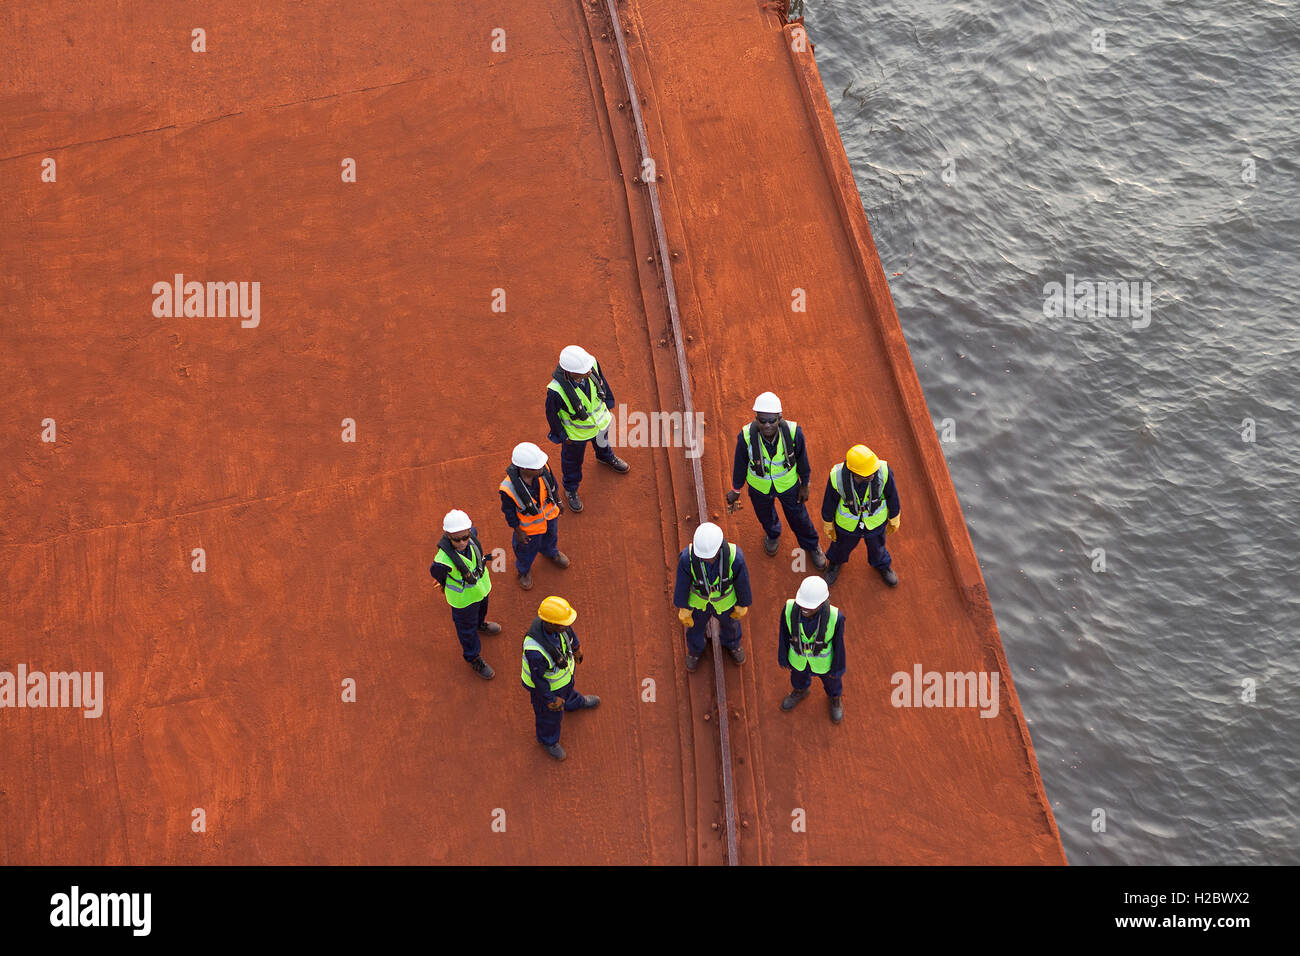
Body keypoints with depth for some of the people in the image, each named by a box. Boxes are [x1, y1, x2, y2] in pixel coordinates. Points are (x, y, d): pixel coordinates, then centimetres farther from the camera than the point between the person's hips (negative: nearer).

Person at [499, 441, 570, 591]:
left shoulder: (543, 468, -32)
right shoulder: (509, 488, -43)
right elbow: (509, 512, -22)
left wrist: (558, 502, 9)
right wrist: (518, 531, -9)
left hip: (550, 515, 4)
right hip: (529, 525, -4)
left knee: (551, 537, 35)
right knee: (527, 550, 26)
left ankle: (551, 552, 71)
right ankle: (524, 570, 60)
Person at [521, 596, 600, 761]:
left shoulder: (554, 619, -31)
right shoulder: (535, 649, -49)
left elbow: (568, 631, -5)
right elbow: (538, 678, -30)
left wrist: (576, 648, 15)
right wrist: (551, 701, -15)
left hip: (564, 668, 5)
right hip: (547, 684, -5)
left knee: (568, 688, 38)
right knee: (550, 714, 26)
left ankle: (573, 702, 73)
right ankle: (548, 740, 57)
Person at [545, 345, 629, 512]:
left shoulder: (591, 364, -33)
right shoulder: (556, 390, -44)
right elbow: (551, 414, -22)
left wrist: (608, 401, 8)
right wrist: (561, 435, -8)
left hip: (600, 421, 4)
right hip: (576, 432, -4)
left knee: (602, 441, 37)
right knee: (573, 461, 25)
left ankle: (605, 456, 73)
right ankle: (571, 489, 55)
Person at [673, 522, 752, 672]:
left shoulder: (734, 557, -40)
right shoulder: (687, 557, -39)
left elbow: (742, 581, -19)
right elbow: (682, 582, -18)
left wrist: (743, 604, -2)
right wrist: (682, 607, -4)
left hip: (725, 600, 0)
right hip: (698, 599, 0)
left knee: (729, 622, 32)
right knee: (696, 625, 30)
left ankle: (730, 643, 67)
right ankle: (695, 649, 64)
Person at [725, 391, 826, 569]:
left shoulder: (793, 432, -34)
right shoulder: (746, 436, -35)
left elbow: (802, 458, -14)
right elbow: (740, 462, -14)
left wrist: (805, 485, 0)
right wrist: (736, 490, 0)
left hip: (788, 484, 0)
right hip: (759, 486, 0)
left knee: (798, 517, 23)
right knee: (765, 515, 30)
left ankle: (811, 546, 56)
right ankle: (772, 534, 67)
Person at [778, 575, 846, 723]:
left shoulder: (835, 617, -40)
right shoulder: (790, 609, -36)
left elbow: (839, 643, -20)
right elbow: (784, 634, -15)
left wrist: (838, 669, -3)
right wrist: (783, 657, 2)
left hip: (824, 660, -1)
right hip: (798, 656, 1)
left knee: (831, 680, 30)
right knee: (798, 676, 33)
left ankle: (835, 697, 63)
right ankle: (800, 690, 67)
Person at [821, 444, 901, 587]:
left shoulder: (883, 471, -36)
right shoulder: (838, 476, -36)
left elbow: (891, 494, -15)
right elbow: (829, 500, -15)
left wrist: (894, 519, 1)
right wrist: (827, 524, 1)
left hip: (875, 521, 0)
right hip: (847, 522, 0)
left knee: (876, 544, 30)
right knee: (842, 545, 29)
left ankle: (881, 564, 63)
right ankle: (835, 562, 64)